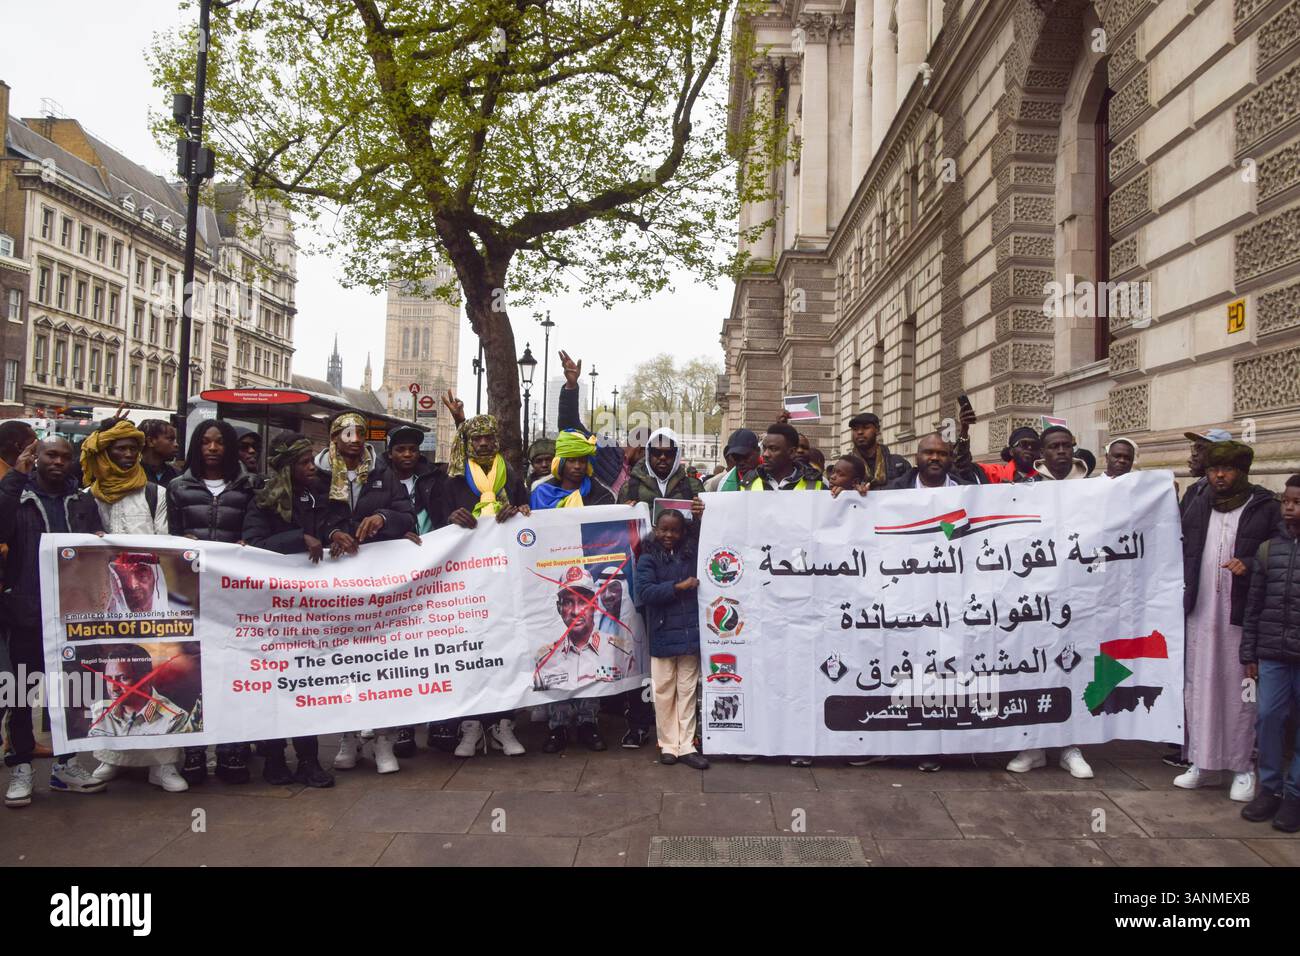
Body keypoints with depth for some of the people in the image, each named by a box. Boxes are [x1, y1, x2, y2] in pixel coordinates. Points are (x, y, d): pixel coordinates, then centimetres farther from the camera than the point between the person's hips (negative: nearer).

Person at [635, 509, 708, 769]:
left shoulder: (693, 553, 5)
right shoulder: (648, 559, -3)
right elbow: (644, 592, -13)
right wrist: (678, 587, -18)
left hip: (690, 633, 2)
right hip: (662, 636, -2)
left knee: (688, 691, 8)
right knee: (664, 693, 7)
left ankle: (686, 746, 16)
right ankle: (668, 745, 19)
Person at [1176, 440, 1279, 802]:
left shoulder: (1265, 508, 0)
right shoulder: (1198, 507, 12)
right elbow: (1182, 551, 13)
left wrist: (1249, 565, -18)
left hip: (1242, 613, -4)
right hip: (1200, 611, 4)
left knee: (1240, 689, 2)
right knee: (1198, 686, 8)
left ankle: (1242, 767, 14)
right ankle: (1204, 763, 18)